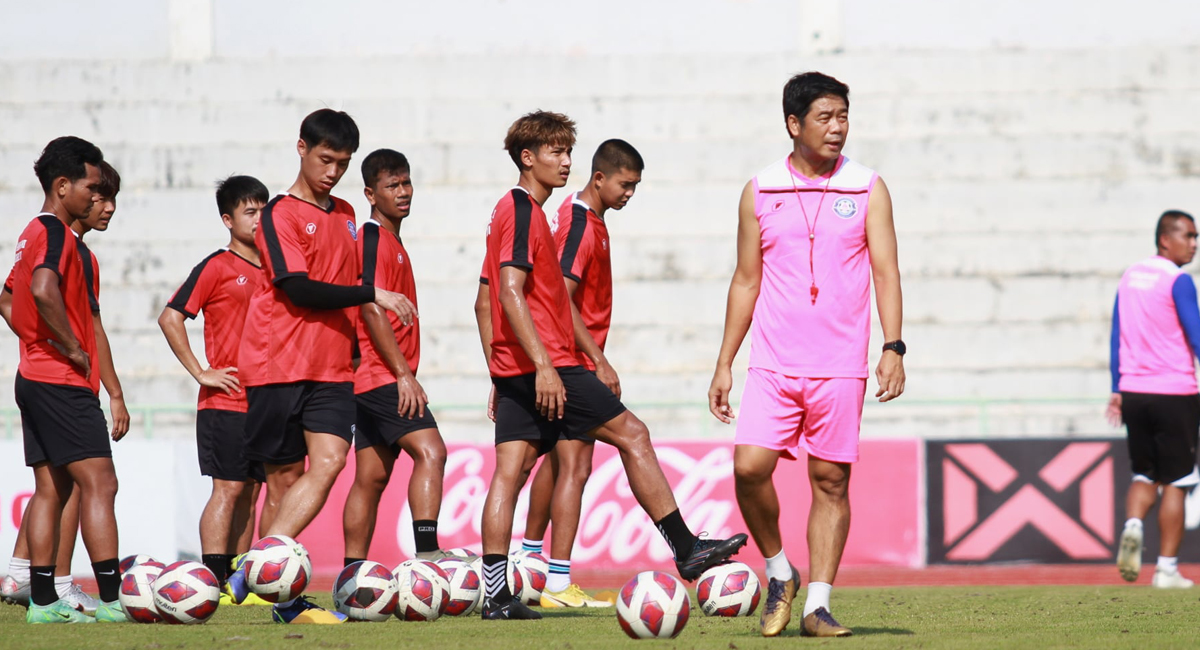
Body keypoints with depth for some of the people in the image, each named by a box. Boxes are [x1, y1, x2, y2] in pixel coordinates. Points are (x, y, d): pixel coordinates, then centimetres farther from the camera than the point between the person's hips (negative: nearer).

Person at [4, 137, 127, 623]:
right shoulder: (56, 233, -13)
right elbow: (44, 289, -31)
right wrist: (74, 350, -21)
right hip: (63, 383, -10)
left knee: (51, 489, 9)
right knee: (99, 484, -11)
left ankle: (44, 601, 8)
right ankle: (112, 601, -16)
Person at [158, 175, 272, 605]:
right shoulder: (217, 267, -5)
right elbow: (170, 317, -9)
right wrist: (201, 373, -12)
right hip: (225, 403, -6)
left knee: (249, 490, 7)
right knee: (229, 488, -10)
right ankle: (214, 582, -12)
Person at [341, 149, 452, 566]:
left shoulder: (391, 242, 20)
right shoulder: (374, 240, -10)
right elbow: (372, 311, -18)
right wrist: (404, 374, -21)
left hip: (373, 380, 10)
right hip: (382, 376, -10)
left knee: (372, 477, 9)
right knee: (430, 451, -22)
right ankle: (427, 554, -33)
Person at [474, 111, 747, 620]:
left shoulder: (509, 211, 19)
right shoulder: (525, 212, -11)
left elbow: (485, 301, 23)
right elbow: (511, 293, -21)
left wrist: (499, 376, 22)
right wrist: (542, 365, -25)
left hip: (512, 369, 10)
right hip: (544, 363, -10)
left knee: (510, 469, 2)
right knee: (631, 434, -3)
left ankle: (495, 596, -4)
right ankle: (686, 550, 0)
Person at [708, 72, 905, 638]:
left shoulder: (867, 190, 4)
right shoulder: (760, 192, 7)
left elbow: (886, 272, 1)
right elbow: (746, 281, 12)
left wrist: (892, 347, -12)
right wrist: (724, 364, 9)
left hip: (840, 367, -1)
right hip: (773, 364, 1)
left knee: (831, 482, 0)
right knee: (749, 467, -13)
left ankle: (817, 605, 5)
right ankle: (778, 574, 8)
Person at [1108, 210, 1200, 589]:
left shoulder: (1130, 277, 10)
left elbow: (1116, 338, 12)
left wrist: (1117, 391, 17)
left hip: (1134, 392, 6)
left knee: (1145, 474, 17)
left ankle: (1132, 525, -11)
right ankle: (1167, 569, 1)